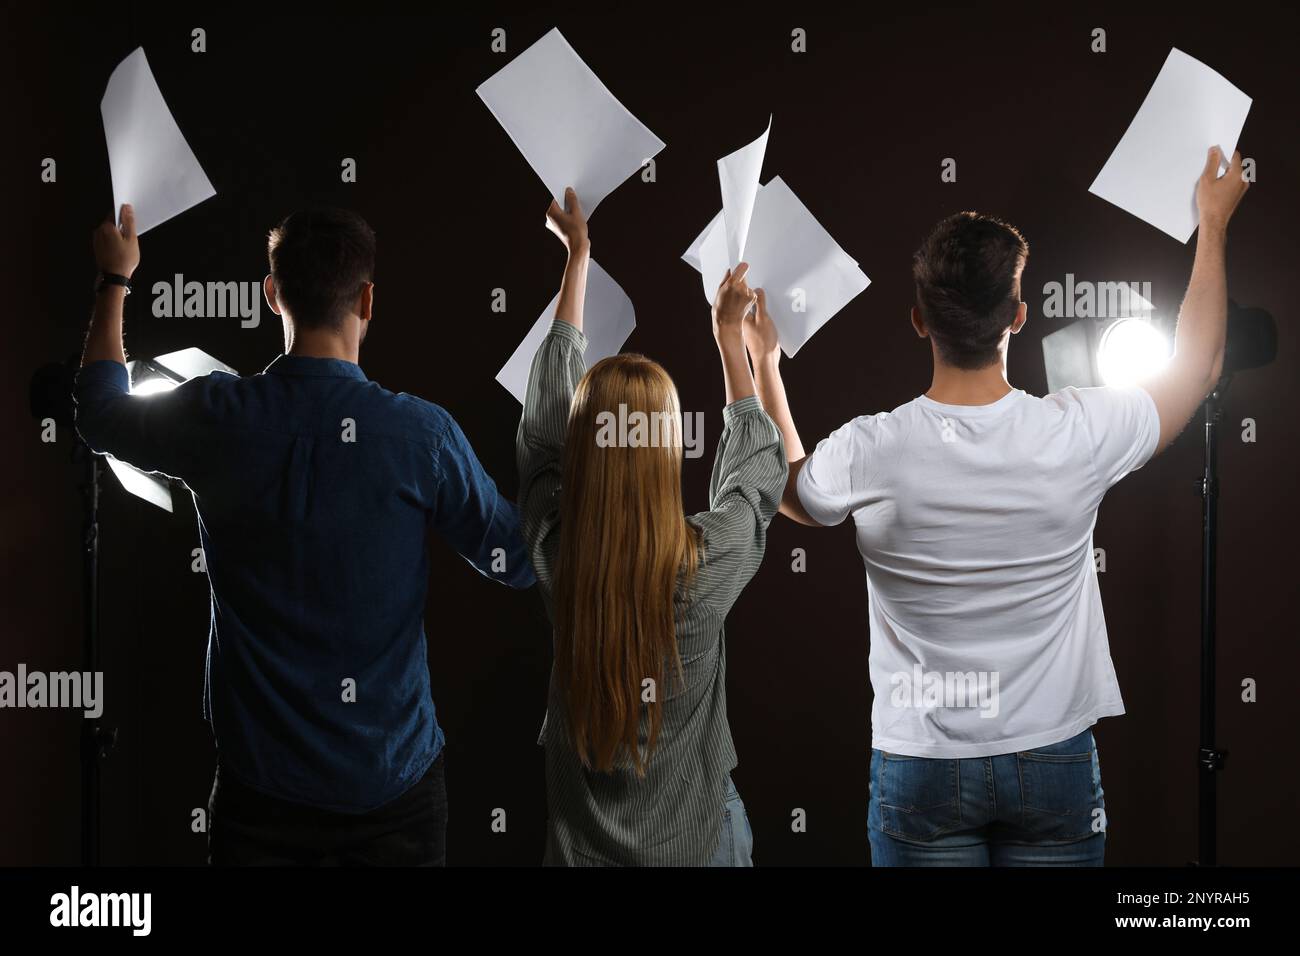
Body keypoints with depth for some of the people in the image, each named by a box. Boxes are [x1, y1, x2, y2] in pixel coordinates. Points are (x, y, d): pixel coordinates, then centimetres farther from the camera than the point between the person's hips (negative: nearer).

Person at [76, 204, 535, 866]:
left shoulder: (217, 415, -10)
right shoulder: (423, 431, -16)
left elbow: (100, 409, 12)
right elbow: (518, 561, -3)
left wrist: (114, 281, 25)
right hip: (395, 784, -1)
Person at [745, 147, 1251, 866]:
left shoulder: (869, 452, -16)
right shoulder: (1077, 434, -15)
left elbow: (788, 492, 10)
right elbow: (1197, 367, 6)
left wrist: (762, 364, 21)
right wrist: (1212, 224, 18)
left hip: (919, 770, 0)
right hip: (1054, 760, 1)